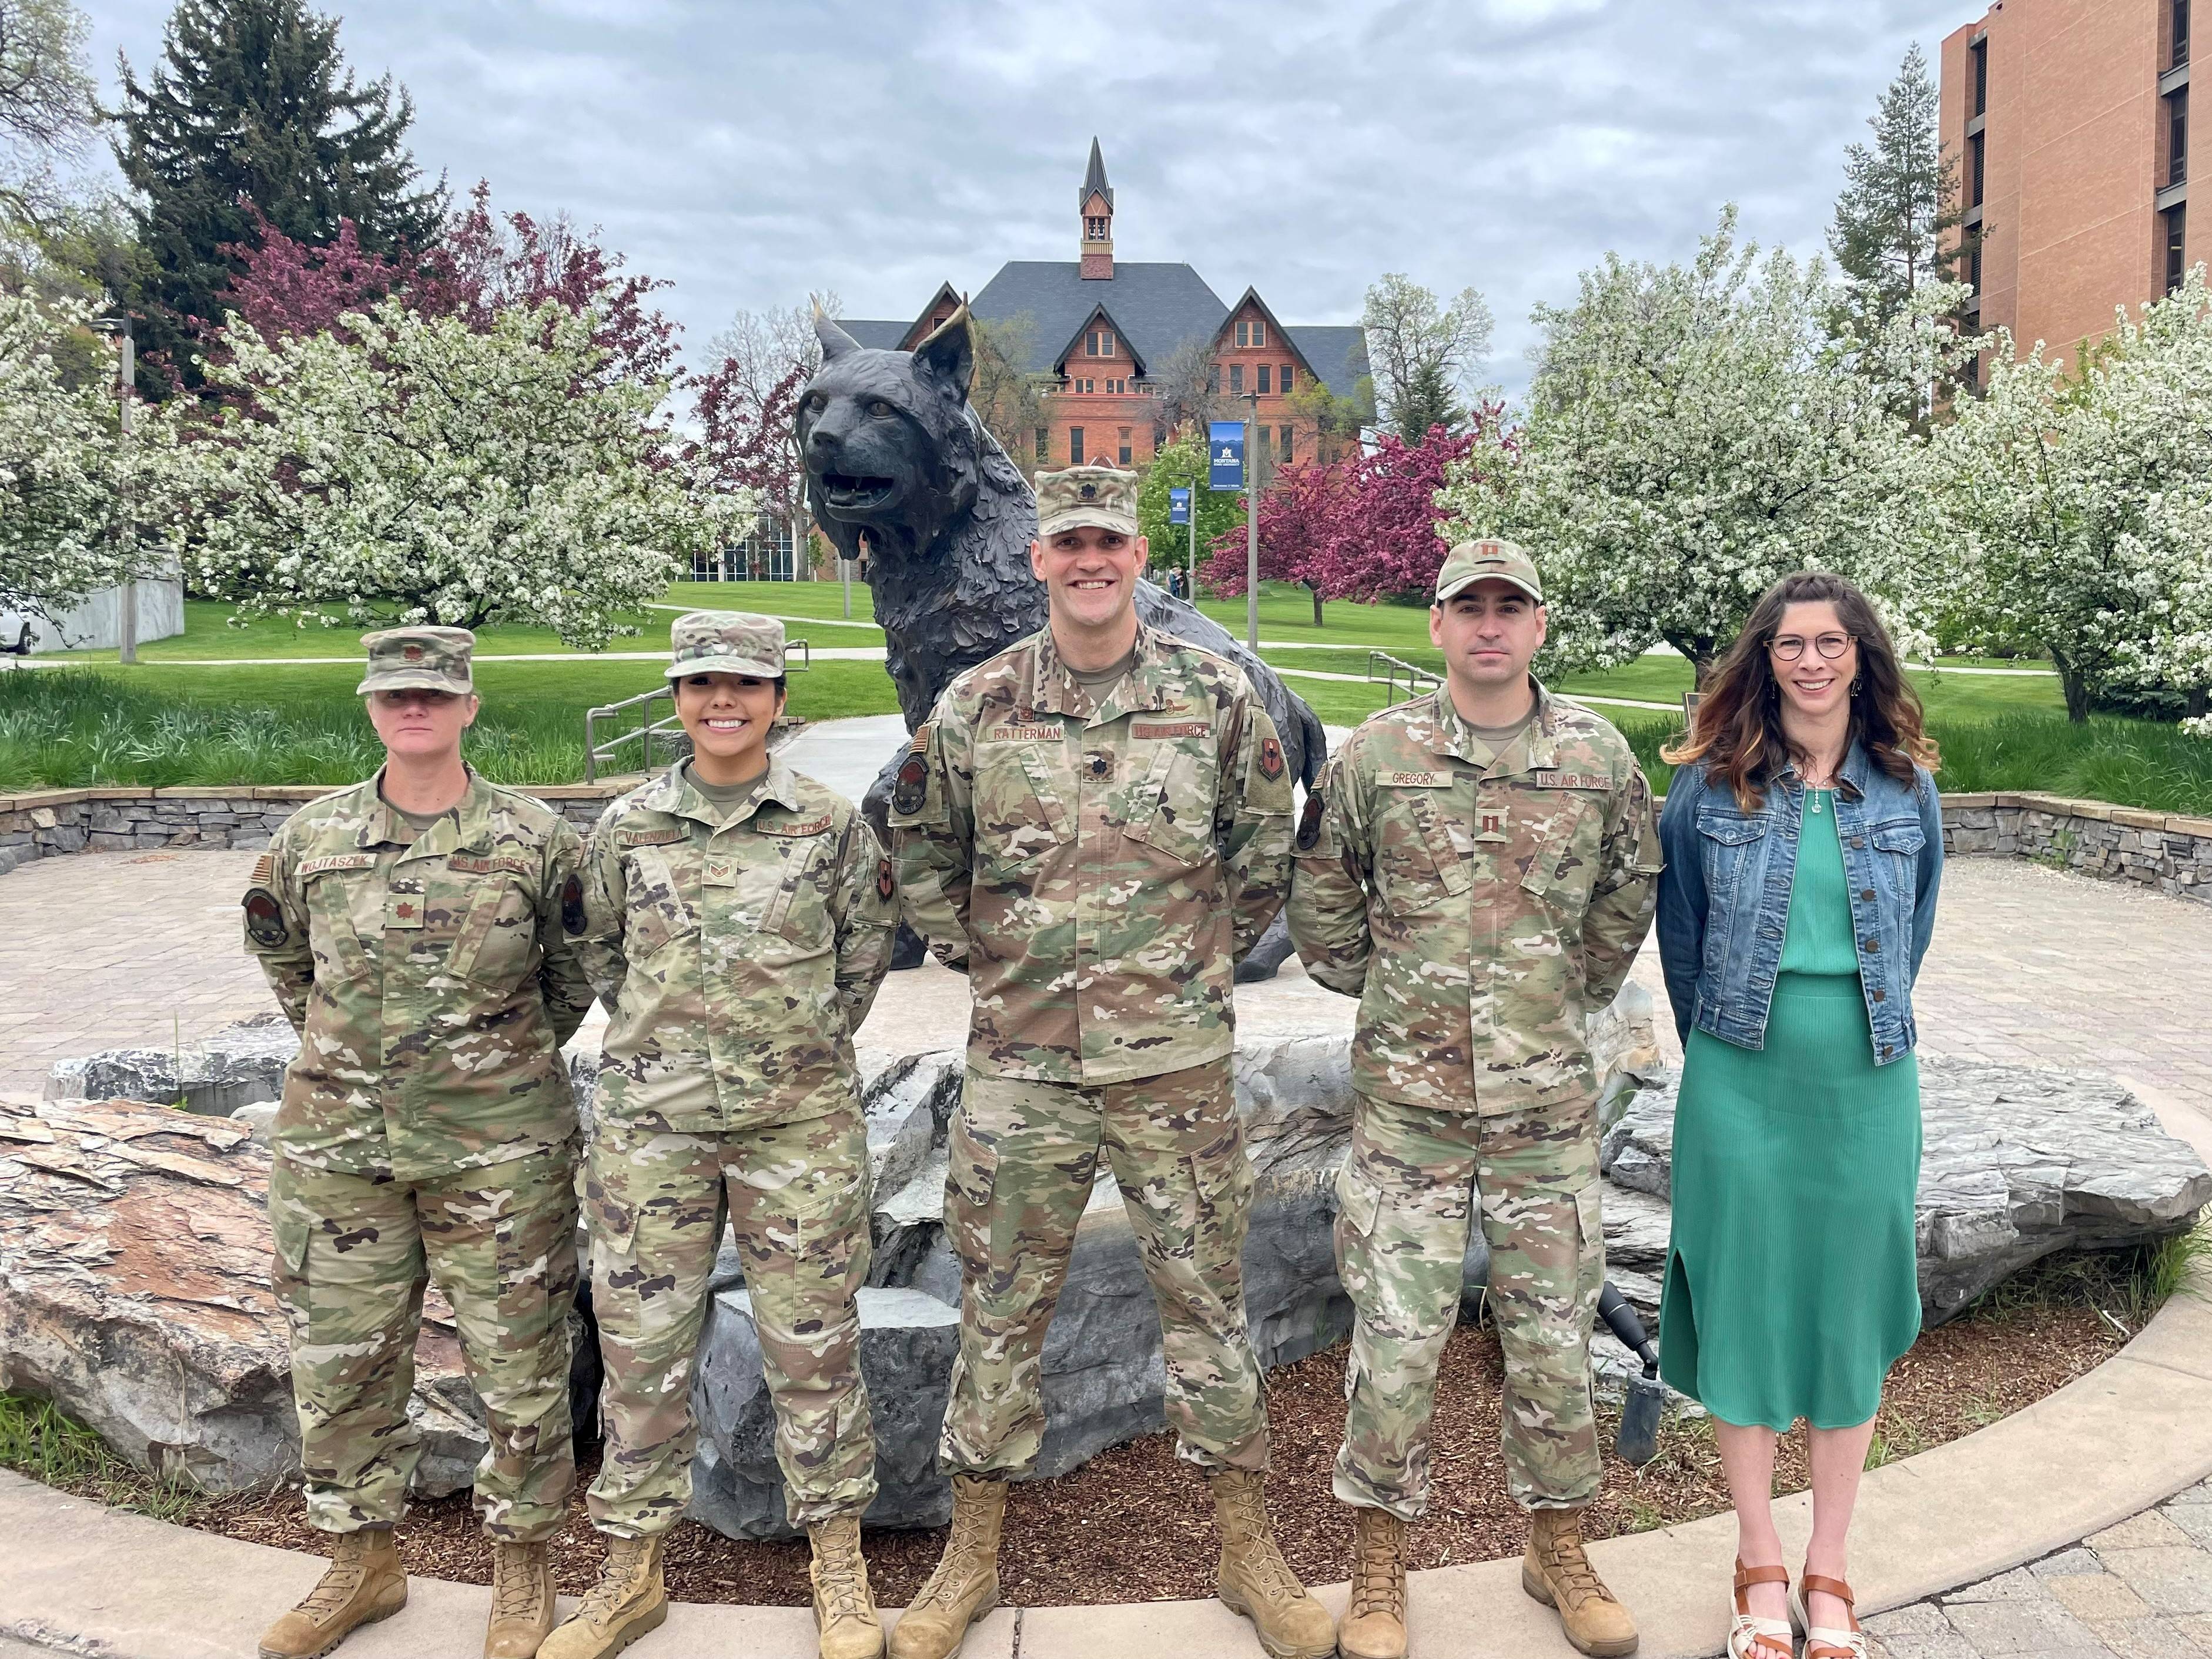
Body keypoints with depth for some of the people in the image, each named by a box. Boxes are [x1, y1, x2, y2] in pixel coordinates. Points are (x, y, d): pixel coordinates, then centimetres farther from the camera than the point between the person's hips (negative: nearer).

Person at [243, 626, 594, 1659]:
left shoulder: (534, 838, -5)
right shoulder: (312, 836, 1)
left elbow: (578, 967, 8)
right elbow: (281, 953, 19)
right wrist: (344, 1052, 15)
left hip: (498, 1149, -2)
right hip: (335, 1146, 3)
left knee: (517, 1363, 6)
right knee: (338, 1361, 13)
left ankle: (521, 1566, 26)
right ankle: (362, 1565, 33)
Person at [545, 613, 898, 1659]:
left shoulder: (831, 825, 0)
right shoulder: (627, 827, 3)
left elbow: (862, 958, 9)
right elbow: (604, 958, 15)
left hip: (800, 1124, -1)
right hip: (649, 1119, 2)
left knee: (814, 1342, 6)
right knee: (640, 1343, 9)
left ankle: (839, 1570, 23)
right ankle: (632, 1570, 26)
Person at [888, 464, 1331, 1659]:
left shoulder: (1213, 697, -1)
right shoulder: (972, 709, 0)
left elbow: (1265, 846, 11)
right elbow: (920, 853, 13)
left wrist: (1206, 955, 8)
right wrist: (974, 955, 7)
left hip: (1175, 1059, 0)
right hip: (1019, 1061, 1)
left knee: (1205, 1299, 10)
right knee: (999, 1308, 10)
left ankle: (1247, 1546, 27)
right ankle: (973, 1551, 27)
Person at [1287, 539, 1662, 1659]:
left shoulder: (1600, 756, 2)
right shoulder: (1375, 754, -2)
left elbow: (1628, 897, 15)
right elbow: (1320, 903, 8)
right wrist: (1380, 990, 8)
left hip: (1549, 1106, 2)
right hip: (1406, 1102, -1)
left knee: (1553, 1336, 12)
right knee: (1395, 1338, 3)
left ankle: (1558, 1552, 33)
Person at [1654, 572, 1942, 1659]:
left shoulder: (1907, 787, 3)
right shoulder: (1710, 786, -3)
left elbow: (1910, 943, 13)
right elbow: (1681, 940, 5)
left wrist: (1862, 1040, 12)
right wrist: (1721, 1054, 8)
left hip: (1867, 1085, 2)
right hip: (1742, 1084, -1)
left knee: (1851, 1317, 10)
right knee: (1743, 1307, 6)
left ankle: (1828, 1571, 27)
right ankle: (1760, 1570, 23)